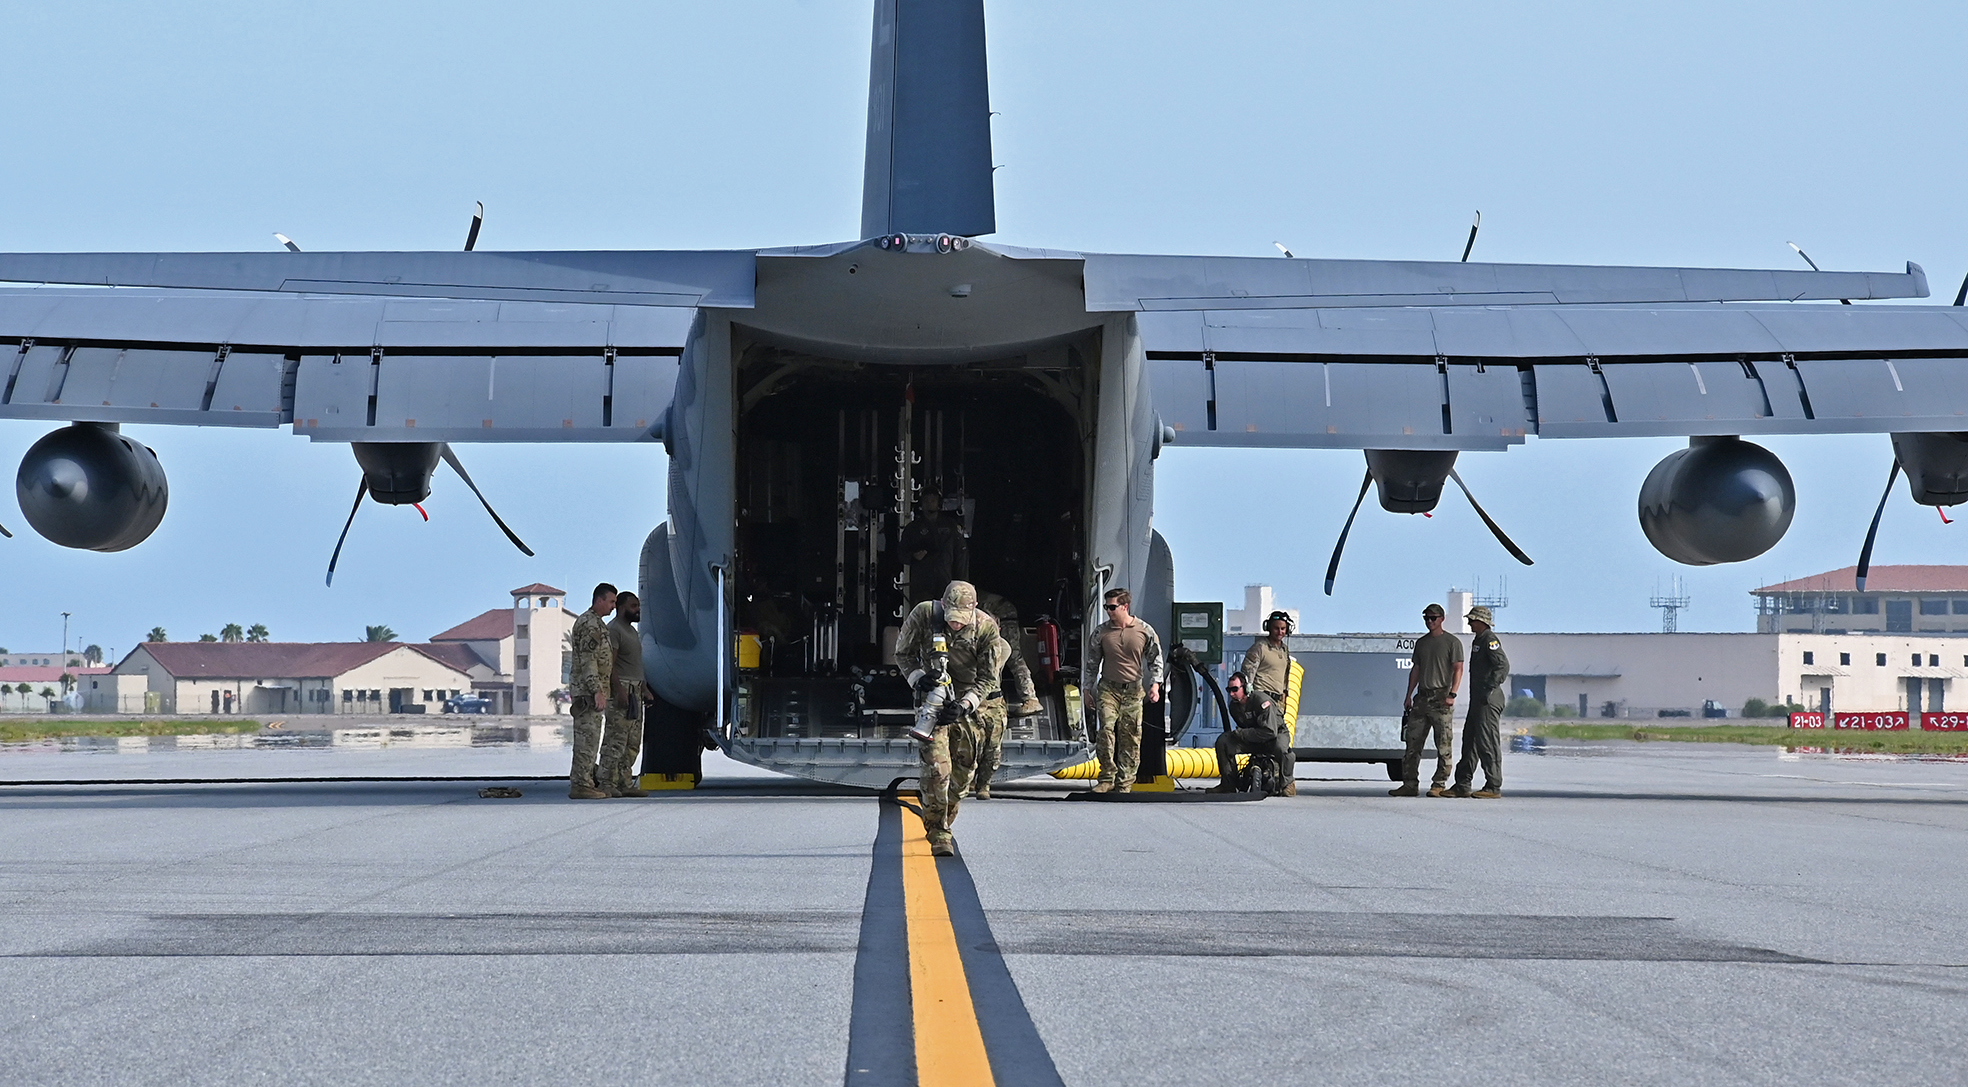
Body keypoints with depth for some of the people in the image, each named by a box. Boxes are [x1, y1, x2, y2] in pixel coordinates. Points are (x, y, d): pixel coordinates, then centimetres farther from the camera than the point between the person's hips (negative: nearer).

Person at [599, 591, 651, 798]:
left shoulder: (632, 631, 22)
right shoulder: (614, 630, -9)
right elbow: (609, 664, -17)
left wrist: (644, 688, 22)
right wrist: (619, 690, -25)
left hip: (635, 690, 10)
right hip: (621, 690, -10)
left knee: (633, 743, 8)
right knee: (616, 739, -13)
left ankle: (625, 783, 10)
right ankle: (607, 783, -14)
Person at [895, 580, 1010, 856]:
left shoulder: (986, 628, -17)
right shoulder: (924, 615, -16)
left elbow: (987, 678, -11)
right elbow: (903, 653, 0)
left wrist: (964, 705, -26)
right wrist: (917, 677, -19)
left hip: (971, 700, 1)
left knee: (963, 770, 7)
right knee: (936, 766, -16)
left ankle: (942, 821, 31)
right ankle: (938, 834, -9)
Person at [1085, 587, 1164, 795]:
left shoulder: (1145, 631, 0)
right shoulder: (1101, 632, 2)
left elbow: (1155, 660, 8)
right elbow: (1092, 662, 12)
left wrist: (1155, 685, -3)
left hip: (1133, 691, 0)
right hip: (1108, 689, 0)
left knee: (1131, 738, 0)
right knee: (1106, 729, -19)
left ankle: (1124, 784, 6)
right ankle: (1107, 778, -15)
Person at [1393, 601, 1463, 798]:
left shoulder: (1452, 642, 0)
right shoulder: (1421, 642, 19)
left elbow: (1458, 669, -6)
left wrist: (1451, 694, -17)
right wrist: (1408, 696, 15)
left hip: (1441, 698, -6)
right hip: (1422, 697, 6)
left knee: (1443, 745, -5)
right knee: (1413, 741, 2)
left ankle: (1439, 785, -4)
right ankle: (1410, 784, 4)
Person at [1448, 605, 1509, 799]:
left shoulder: (1490, 640, -12)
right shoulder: (1478, 640, 19)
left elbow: (1503, 665, -22)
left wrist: (1489, 690, -22)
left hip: (1489, 702, -11)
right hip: (1478, 700, 11)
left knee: (1487, 742, -8)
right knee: (1470, 741, 11)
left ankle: (1493, 787, -6)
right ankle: (1462, 785, 15)